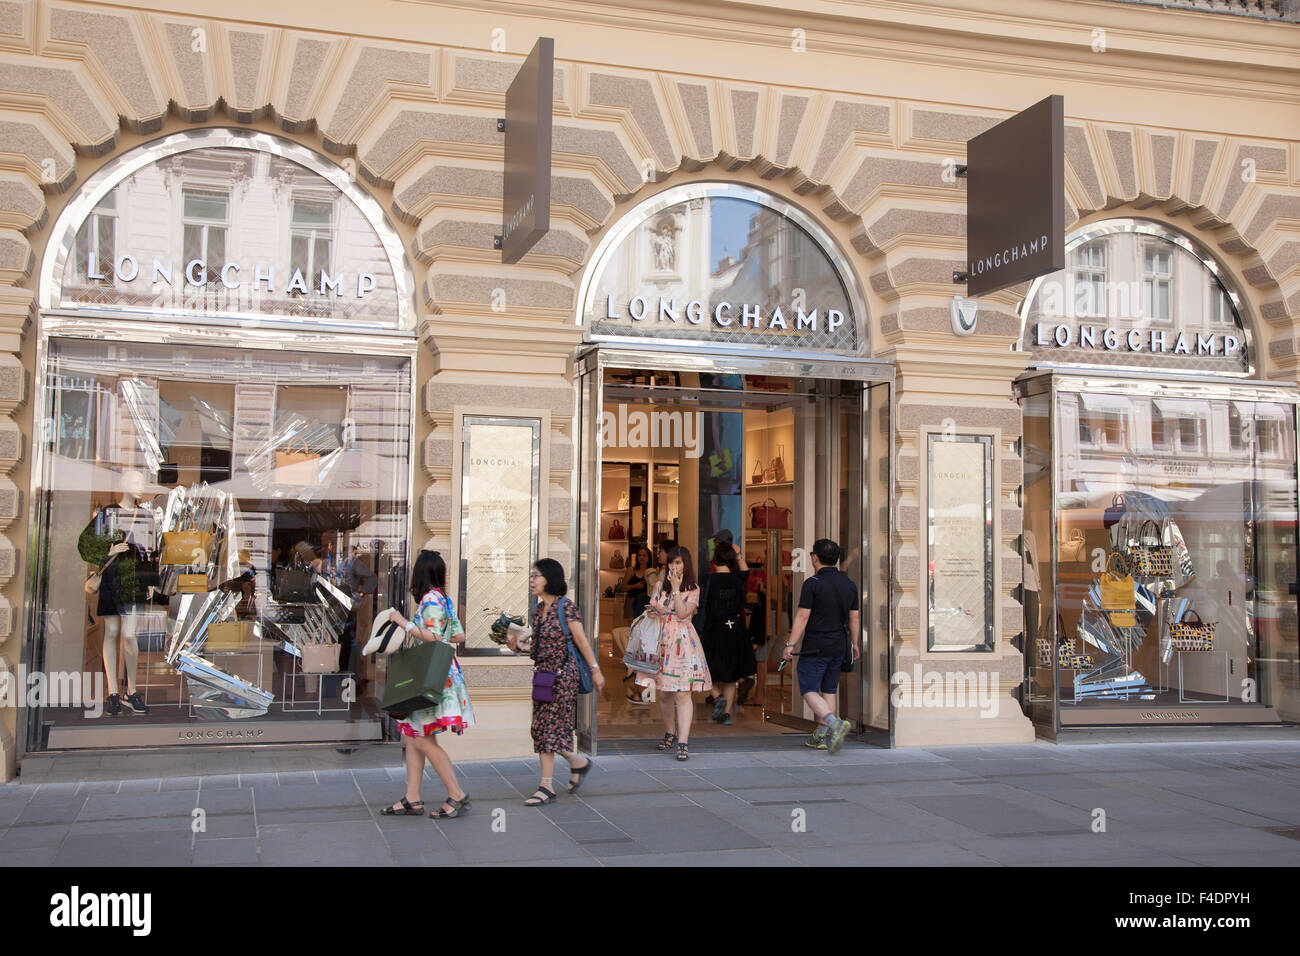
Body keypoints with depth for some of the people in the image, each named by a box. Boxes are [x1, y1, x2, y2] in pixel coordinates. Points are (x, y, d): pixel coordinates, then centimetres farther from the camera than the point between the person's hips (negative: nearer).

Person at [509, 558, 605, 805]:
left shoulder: (565, 606, -9)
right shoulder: (536, 611, 12)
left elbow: (581, 640, -9)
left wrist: (595, 670, -9)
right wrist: (517, 645, -2)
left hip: (563, 673, -8)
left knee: (551, 726, -7)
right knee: (541, 727, 7)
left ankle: (547, 785, 2)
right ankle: (578, 762, 23)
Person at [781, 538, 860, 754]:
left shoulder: (812, 583, -12)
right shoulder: (849, 584, 8)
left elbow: (802, 617, -14)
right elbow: (854, 618, 13)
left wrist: (791, 644, -10)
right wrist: (854, 643, 23)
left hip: (815, 647, -6)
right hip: (838, 647, 6)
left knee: (810, 690, -3)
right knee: (828, 691, 12)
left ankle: (835, 723, -24)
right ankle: (821, 736, 14)